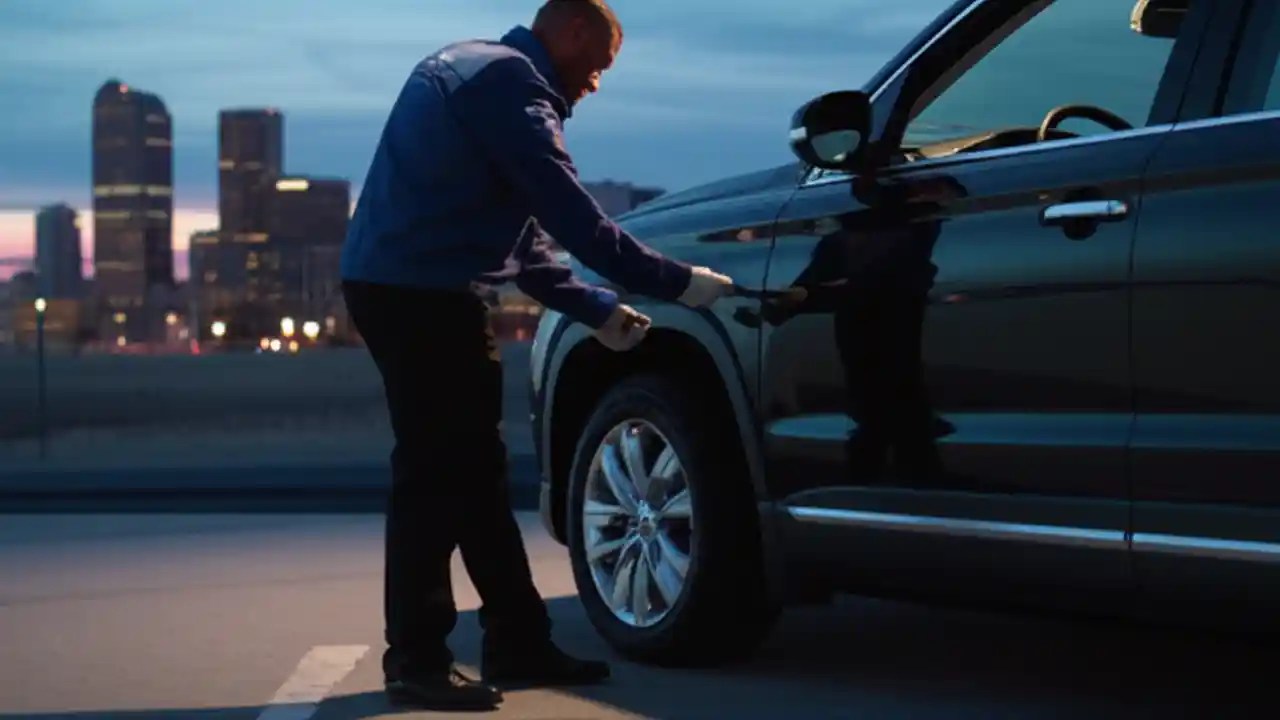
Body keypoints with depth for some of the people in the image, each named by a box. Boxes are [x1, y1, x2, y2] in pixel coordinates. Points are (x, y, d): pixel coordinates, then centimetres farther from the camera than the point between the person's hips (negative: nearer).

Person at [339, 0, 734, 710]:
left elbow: (526, 241, 21)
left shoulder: (487, 73, 22)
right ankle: (416, 660, 2)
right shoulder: (509, 77, -11)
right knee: (436, 473, -5)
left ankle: (518, 643, 20)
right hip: (417, 291, -11)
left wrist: (597, 310, 13)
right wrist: (674, 281, -11)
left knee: (473, 471, 13)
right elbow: (571, 214, -17)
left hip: (420, 287, 11)